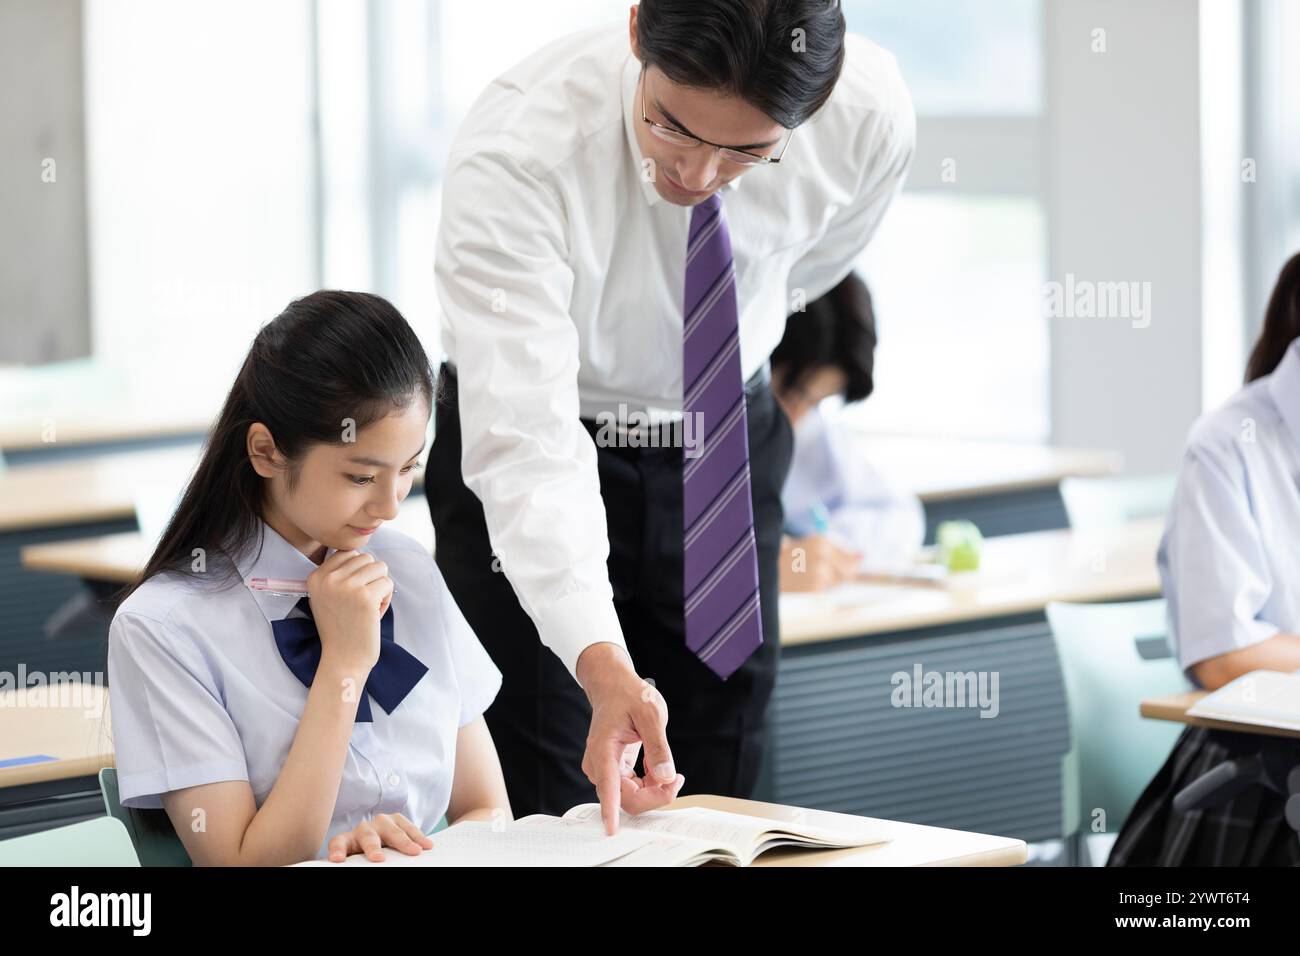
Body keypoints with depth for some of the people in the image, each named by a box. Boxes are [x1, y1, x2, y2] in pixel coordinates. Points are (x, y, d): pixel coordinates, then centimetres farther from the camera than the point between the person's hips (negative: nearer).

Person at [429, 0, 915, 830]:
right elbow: (526, 448, -40)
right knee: (549, 822, -6)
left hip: (730, 444, 3)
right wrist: (603, 667, -52)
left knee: (718, 799, 8)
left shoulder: (872, 116, -23)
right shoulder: (515, 155, -34)